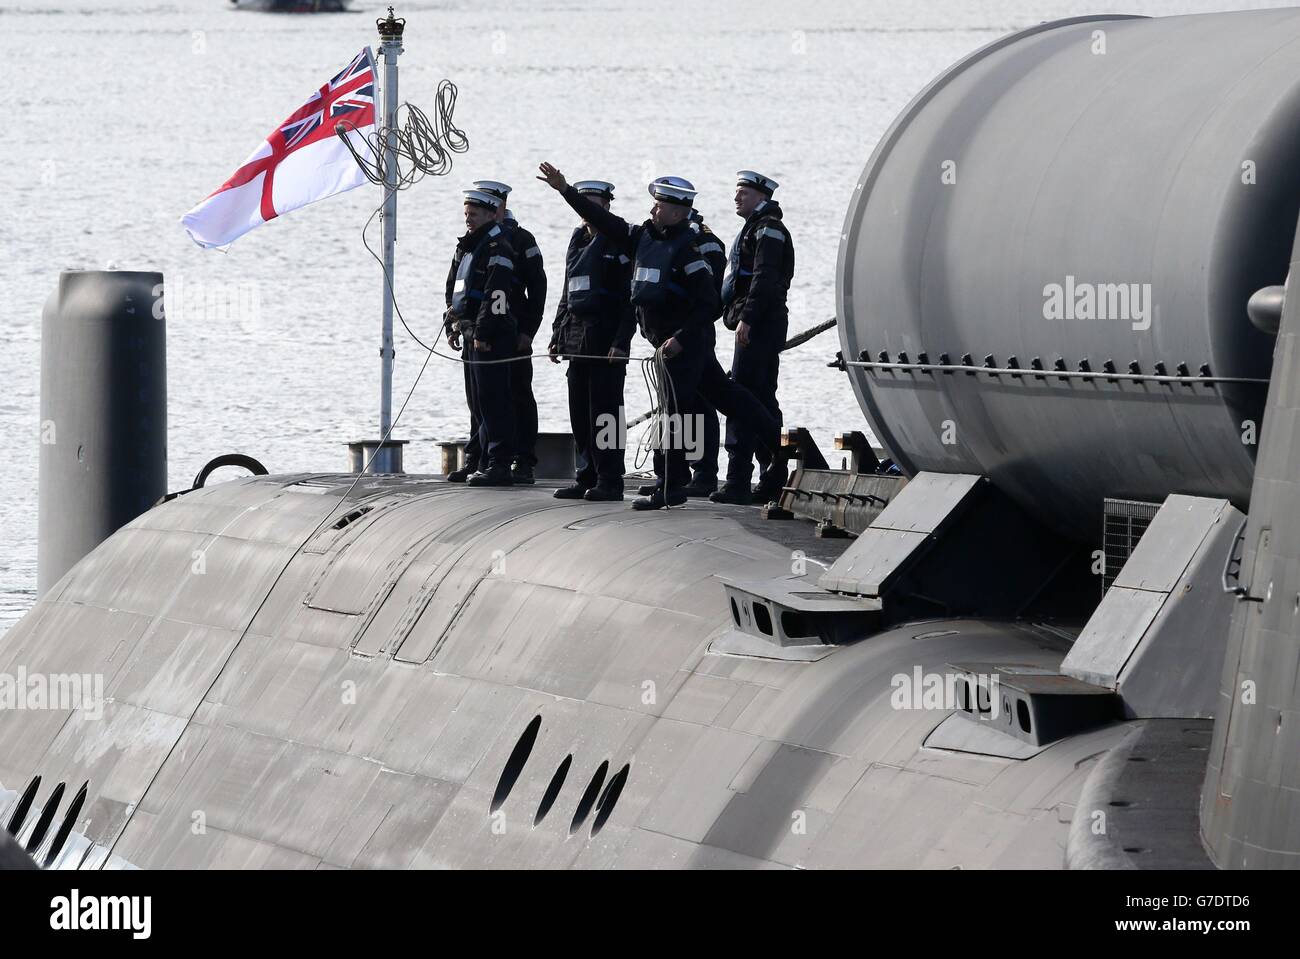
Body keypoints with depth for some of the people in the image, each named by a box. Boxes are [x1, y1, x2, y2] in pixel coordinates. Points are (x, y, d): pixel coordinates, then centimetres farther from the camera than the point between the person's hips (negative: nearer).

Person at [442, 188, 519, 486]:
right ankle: (480, 463, 17)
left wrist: (482, 334, -21)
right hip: (470, 335, 10)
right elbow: (453, 290, 25)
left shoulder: (498, 249, -12)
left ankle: (498, 465, -11)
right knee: (477, 402, 12)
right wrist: (451, 327, 17)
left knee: (493, 400, -11)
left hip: (492, 337, -10)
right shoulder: (466, 247, 18)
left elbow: (496, 297, -19)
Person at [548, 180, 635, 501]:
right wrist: (557, 337, 16)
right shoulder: (578, 243, 18)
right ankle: (586, 478, 13)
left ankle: (609, 481, -5)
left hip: (606, 339, -7)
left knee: (604, 411, -8)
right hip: (577, 339, 7)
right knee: (580, 413, 7)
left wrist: (621, 343, -18)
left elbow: (630, 299, -10)